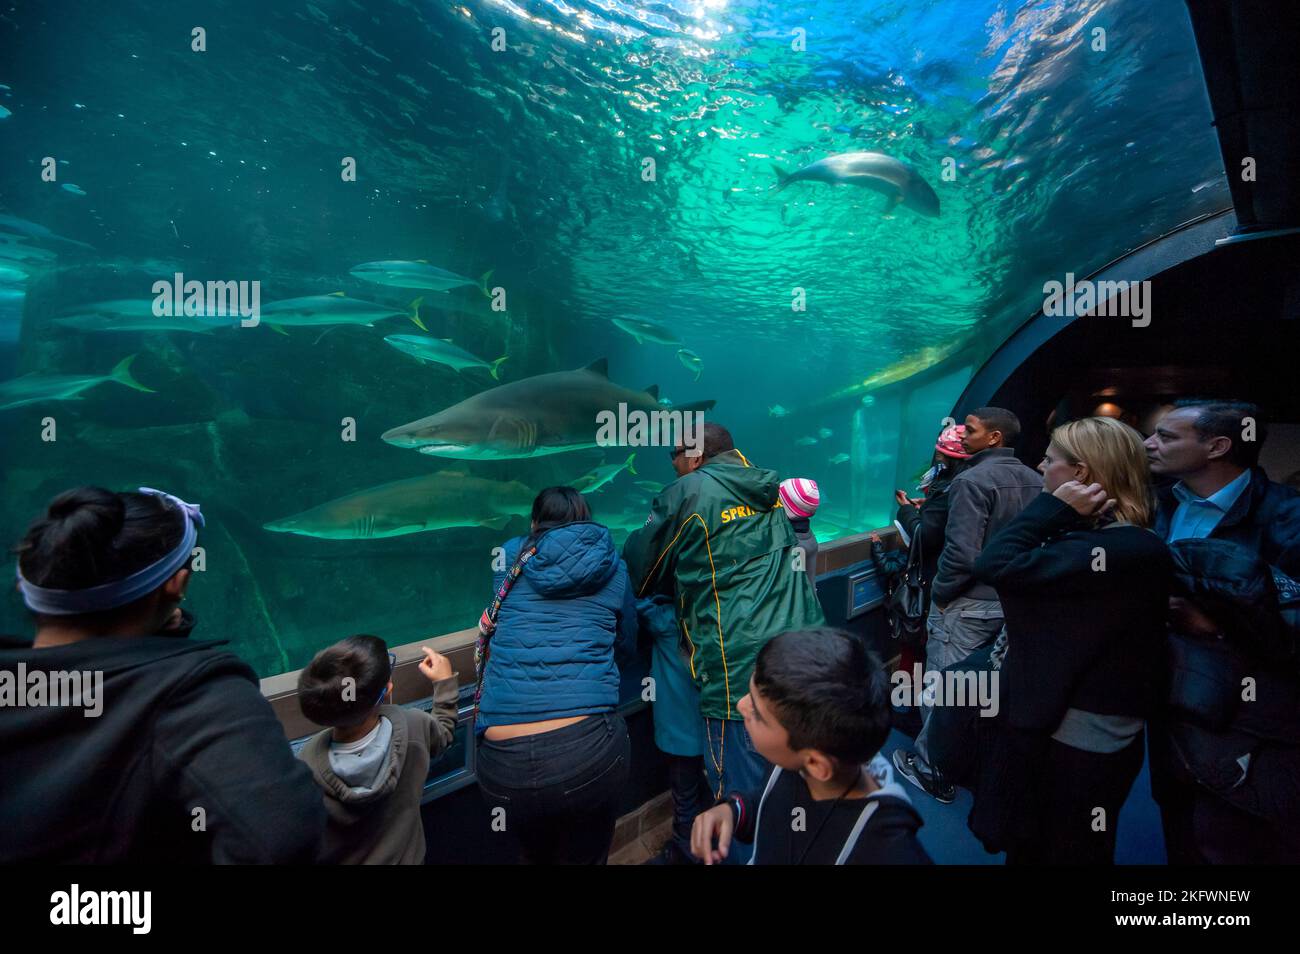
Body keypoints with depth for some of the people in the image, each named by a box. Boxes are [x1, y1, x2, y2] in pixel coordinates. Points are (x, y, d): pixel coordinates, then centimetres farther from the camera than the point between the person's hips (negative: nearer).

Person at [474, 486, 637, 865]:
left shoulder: (510, 555, 11)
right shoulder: (611, 567, 9)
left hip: (503, 757, 2)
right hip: (589, 746, -1)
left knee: (535, 854, 31)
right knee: (585, 857, 26)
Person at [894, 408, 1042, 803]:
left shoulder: (973, 480, -18)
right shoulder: (1034, 481, 6)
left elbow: (962, 552, -26)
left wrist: (939, 594, -12)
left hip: (968, 606, -8)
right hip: (1012, 603, 8)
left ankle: (932, 771, 18)